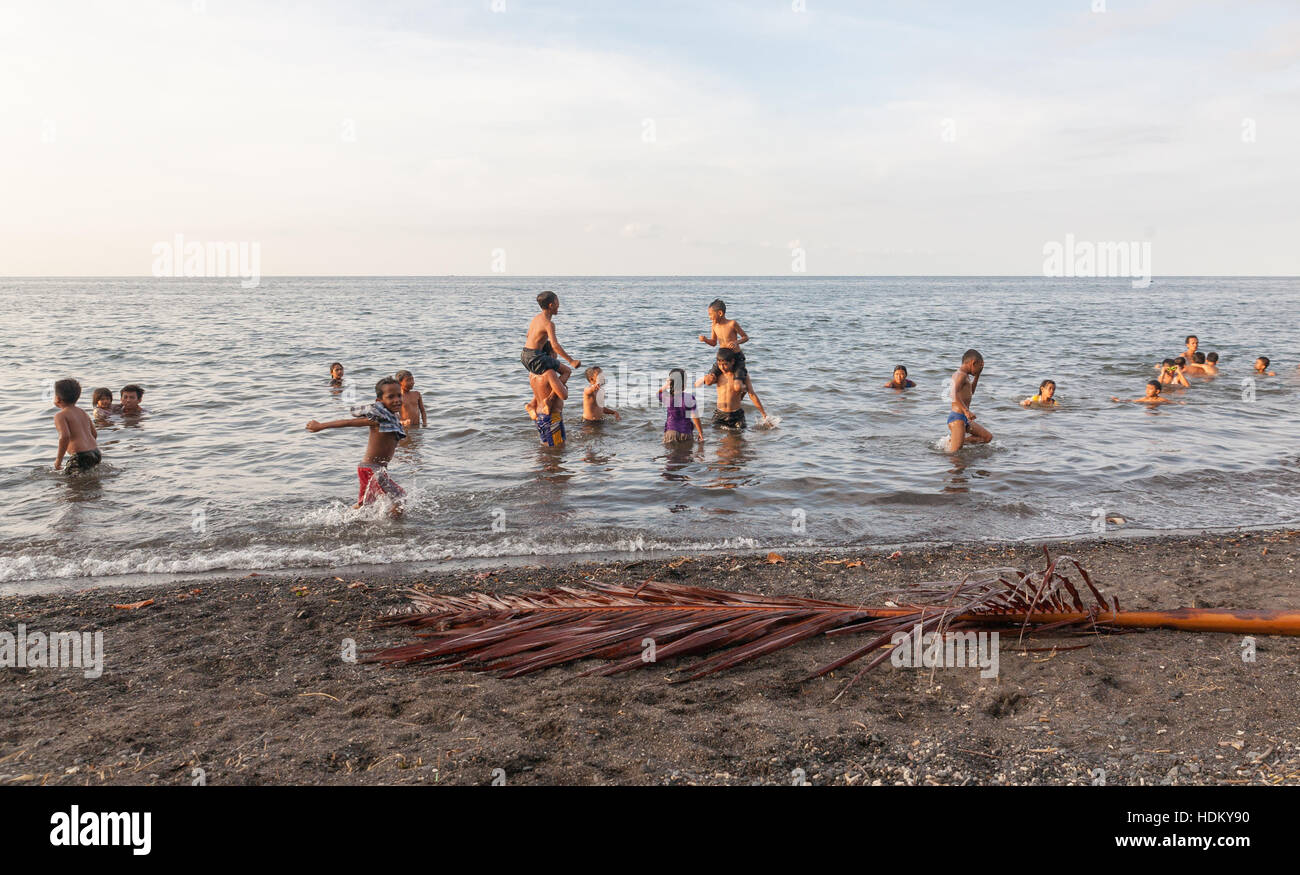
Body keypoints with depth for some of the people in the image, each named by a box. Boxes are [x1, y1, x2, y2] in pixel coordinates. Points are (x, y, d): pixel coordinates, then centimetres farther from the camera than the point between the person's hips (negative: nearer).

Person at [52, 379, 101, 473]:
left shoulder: (60, 415, -5)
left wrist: (59, 459, -12)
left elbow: (65, 436, -21)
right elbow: (95, 434, 21)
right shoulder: (82, 412, 18)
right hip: (96, 453, 8)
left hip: (81, 456, -8)